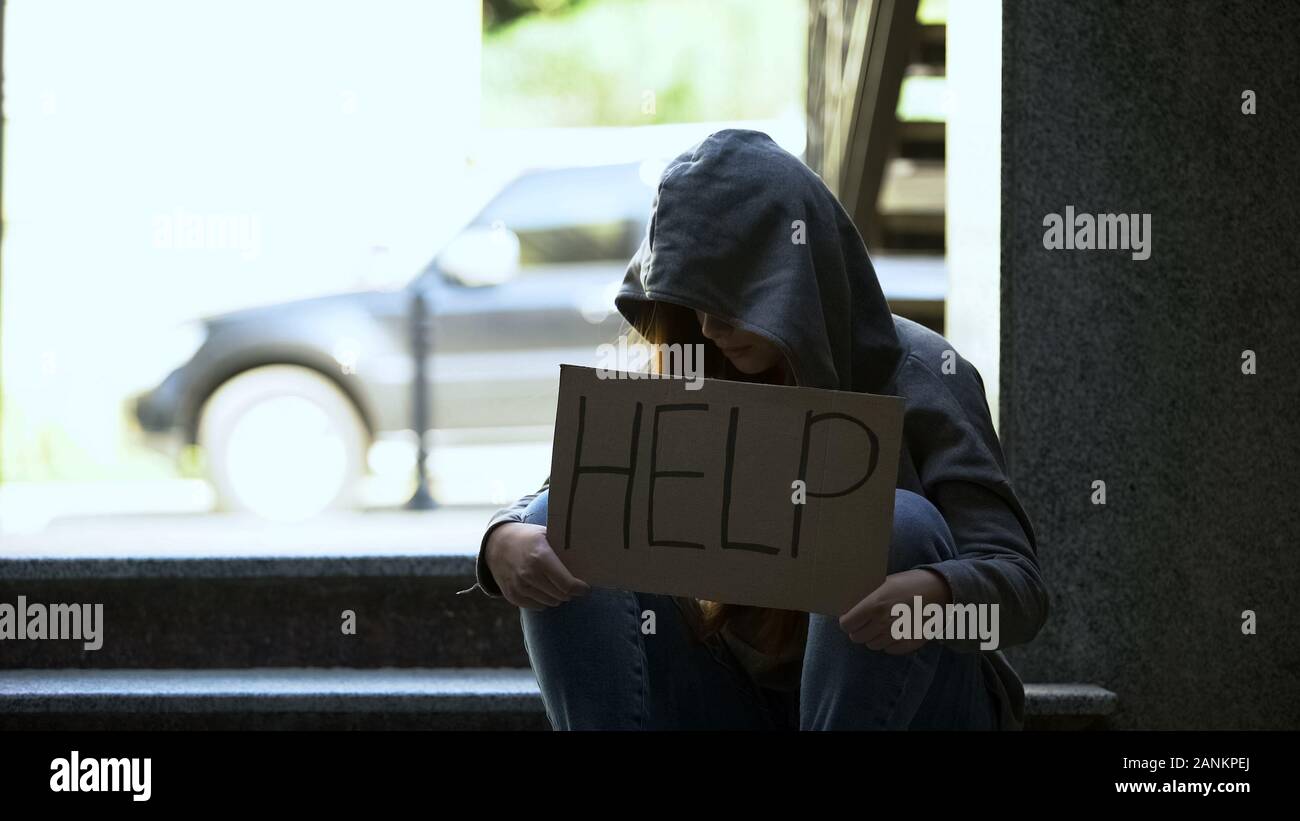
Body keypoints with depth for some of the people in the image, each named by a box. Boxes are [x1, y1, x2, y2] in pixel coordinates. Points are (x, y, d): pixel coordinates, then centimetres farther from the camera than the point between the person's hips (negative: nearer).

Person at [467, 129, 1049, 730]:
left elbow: (1022, 587, -19)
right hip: (740, 707, 3)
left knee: (899, 523, -30)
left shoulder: (916, 378, -11)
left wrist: (935, 593, -43)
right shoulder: (688, 389, 0)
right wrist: (507, 539, -29)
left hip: (906, 704, -3)